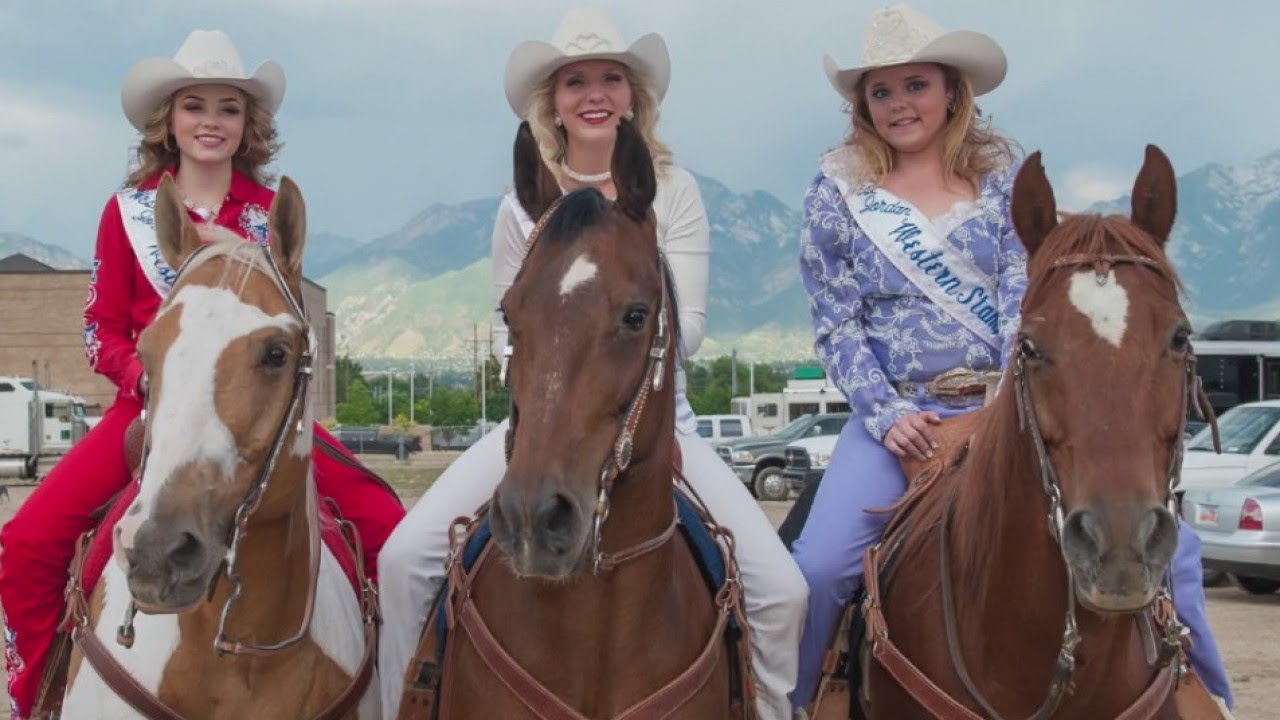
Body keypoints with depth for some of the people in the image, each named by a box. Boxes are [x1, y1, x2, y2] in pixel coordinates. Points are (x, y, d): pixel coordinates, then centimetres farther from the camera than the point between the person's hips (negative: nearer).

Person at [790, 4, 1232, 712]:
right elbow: (835, 325, 2)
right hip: (898, 413, -1)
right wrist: (886, 414, -12)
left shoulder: (1002, 175, 8)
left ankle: (1207, 695, 6)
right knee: (819, 565, -24)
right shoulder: (836, 193, 5)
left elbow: (1025, 294, -2)